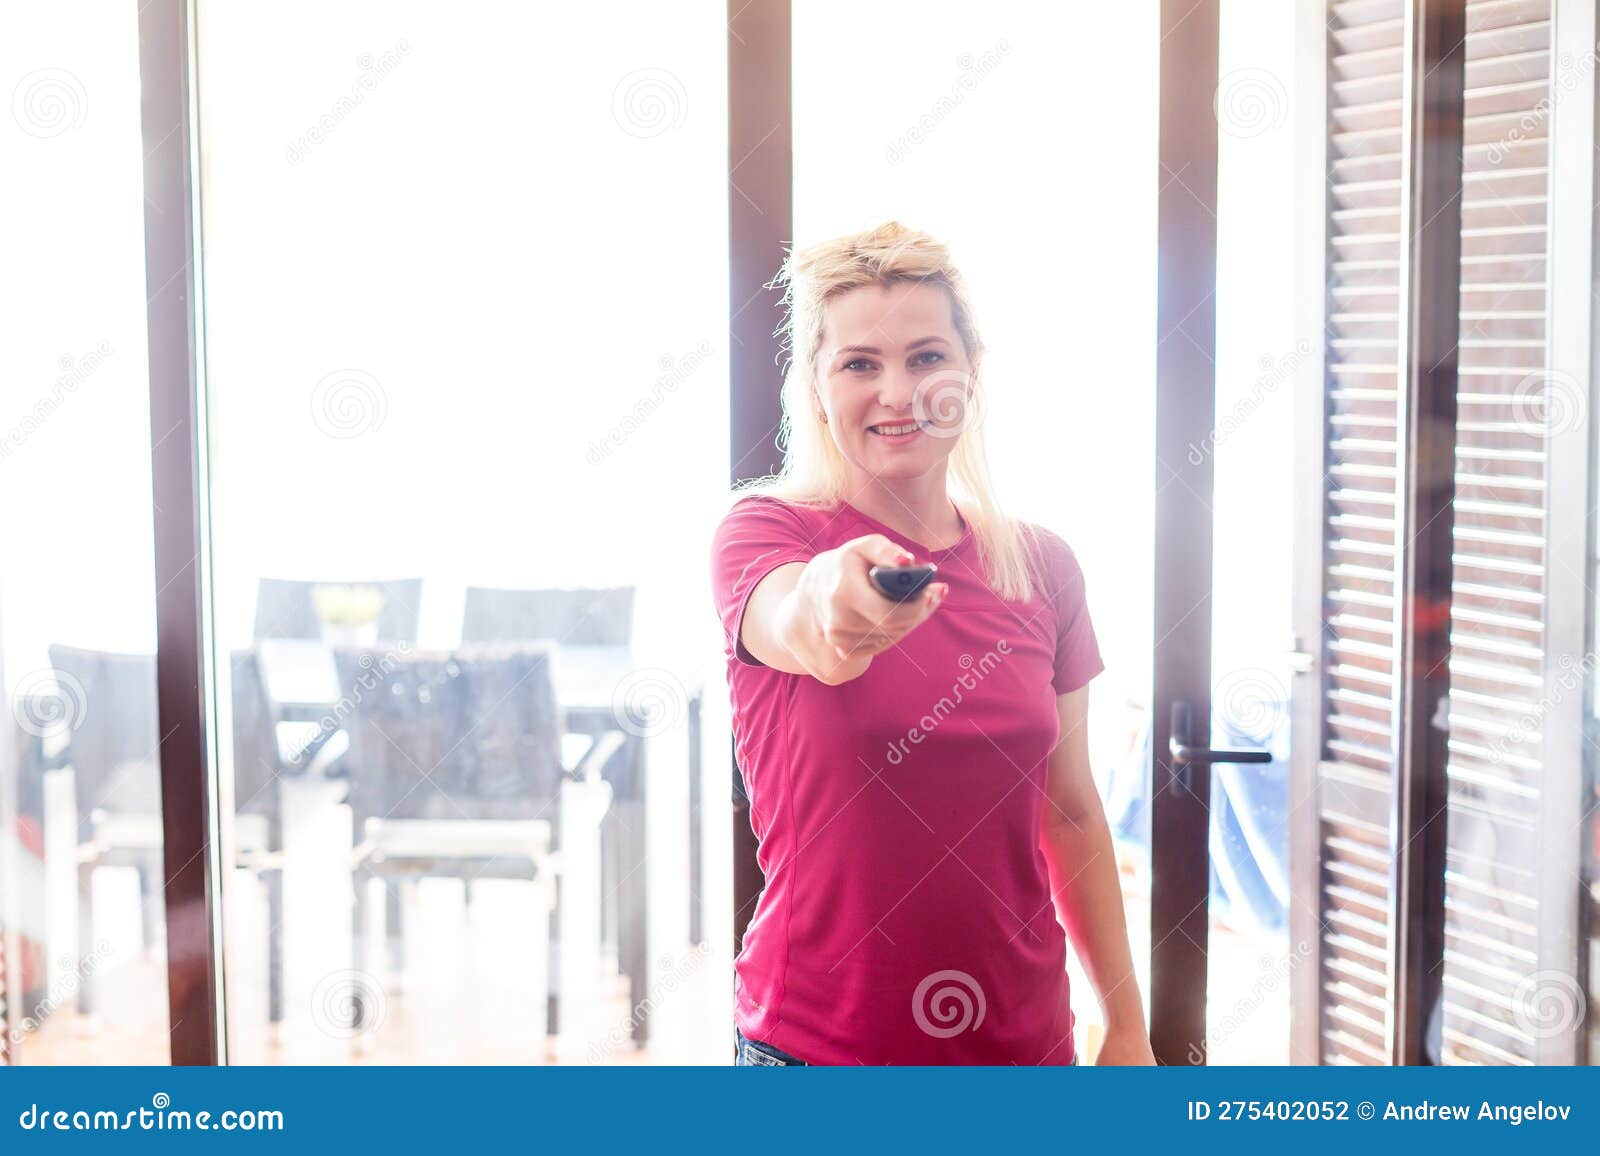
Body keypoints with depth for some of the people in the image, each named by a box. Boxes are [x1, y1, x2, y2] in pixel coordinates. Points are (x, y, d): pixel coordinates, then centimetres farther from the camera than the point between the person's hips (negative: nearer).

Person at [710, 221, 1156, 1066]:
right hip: (817, 1042, -3)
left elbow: (1071, 811, 9)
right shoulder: (764, 529, -7)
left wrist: (1127, 1025, 8)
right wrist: (829, 607, -53)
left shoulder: (1041, 564, 4)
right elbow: (789, 625, -31)